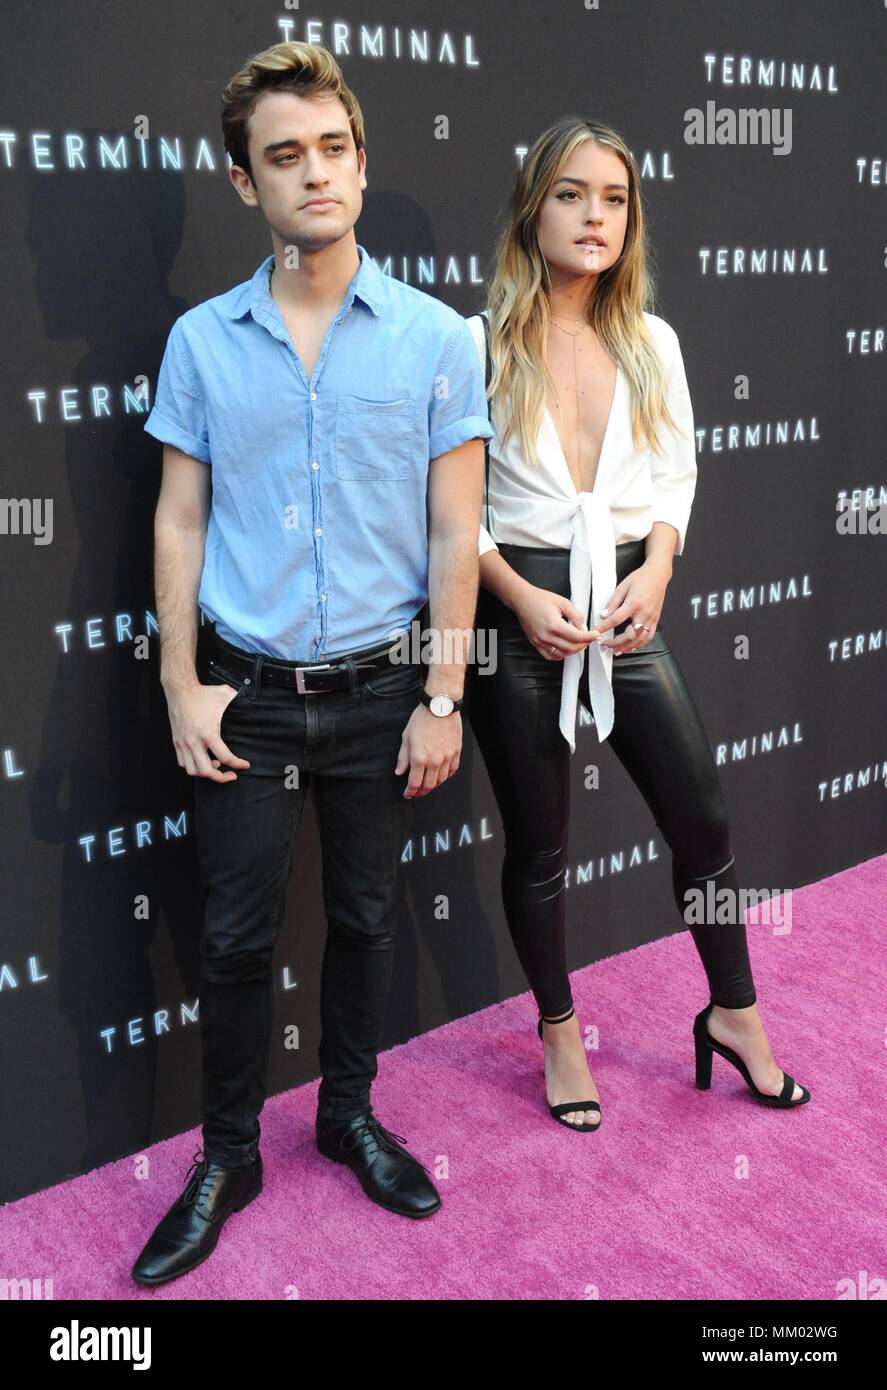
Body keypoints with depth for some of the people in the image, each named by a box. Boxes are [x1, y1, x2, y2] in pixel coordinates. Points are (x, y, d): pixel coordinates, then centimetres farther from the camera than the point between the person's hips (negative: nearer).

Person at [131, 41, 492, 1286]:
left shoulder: (436, 337, -2)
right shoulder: (201, 340, 1)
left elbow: (454, 531, -2)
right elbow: (180, 520, 3)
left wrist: (443, 700, -5)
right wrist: (181, 688, -2)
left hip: (378, 690, 0)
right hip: (248, 693, 0)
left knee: (364, 918, 14)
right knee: (237, 936, 7)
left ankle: (351, 1116, 36)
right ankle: (228, 1157, 27)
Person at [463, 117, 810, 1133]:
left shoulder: (652, 343, 6)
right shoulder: (480, 344, -5)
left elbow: (676, 476, 10)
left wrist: (654, 570, -7)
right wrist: (522, 597, -16)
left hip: (625, 606, 4)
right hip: (517, 609, -3)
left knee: (702, 820, 7)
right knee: (538, 844, 9)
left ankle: (734, 1016, 31)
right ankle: (559, 1033, 30)